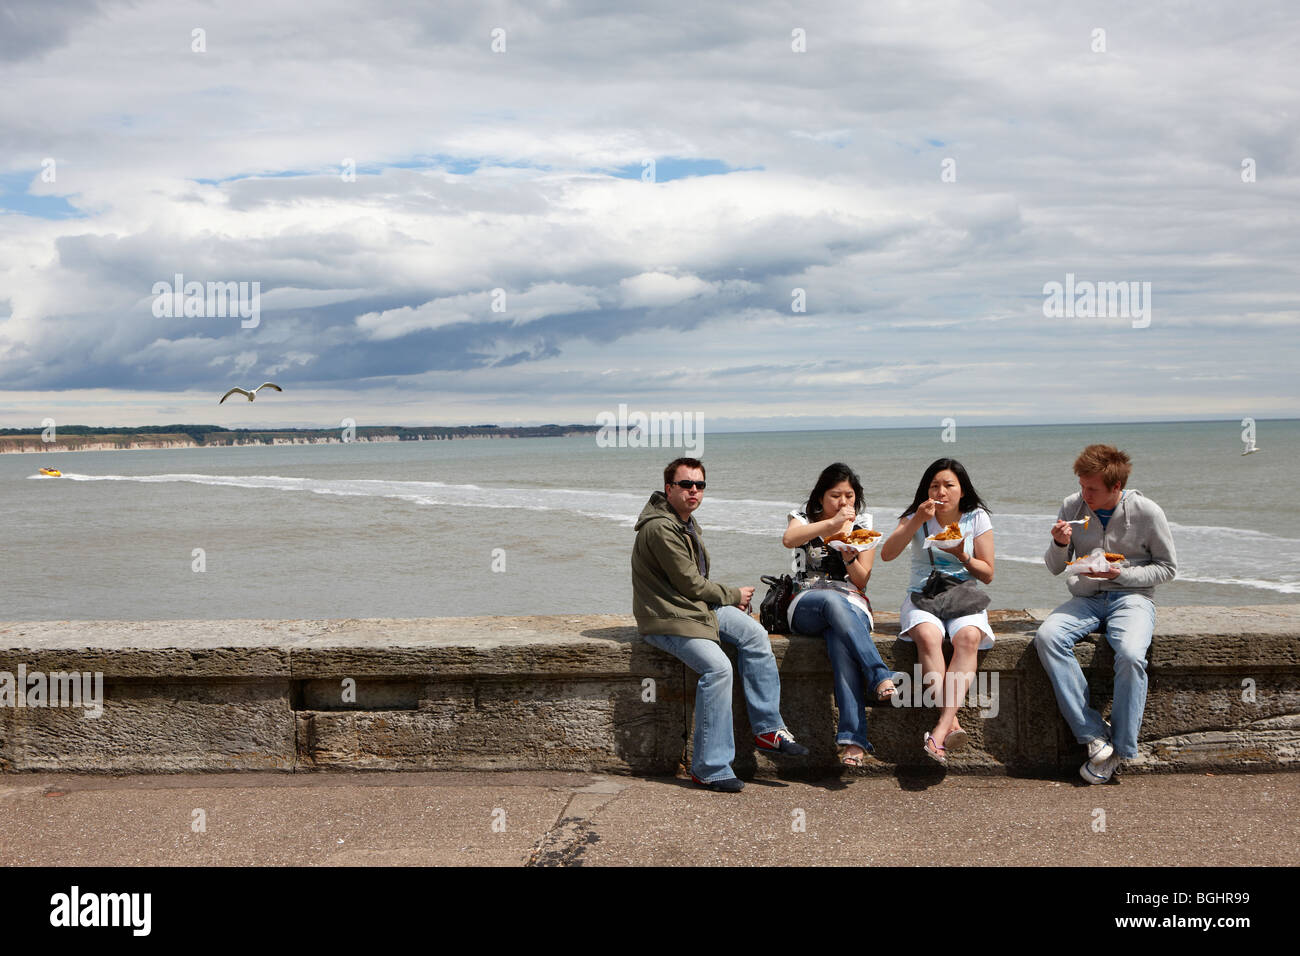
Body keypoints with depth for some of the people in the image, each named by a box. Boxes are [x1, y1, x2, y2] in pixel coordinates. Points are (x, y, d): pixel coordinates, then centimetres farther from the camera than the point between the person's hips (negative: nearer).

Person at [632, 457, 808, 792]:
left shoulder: (686, 521, 14)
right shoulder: (660, 528, -19)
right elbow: (690, 584, -17)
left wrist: (730, 597, 2)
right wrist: (733, 595, -2)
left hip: (698, 605, 10)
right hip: (665, 618, -10)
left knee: (755, 635, -4)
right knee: (718, 666, -26)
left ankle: (768, 730, 0)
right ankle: (710, 768, -20)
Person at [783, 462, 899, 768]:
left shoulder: (863, 524, 15)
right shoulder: (805, 517, 12)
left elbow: (862, 580, 8)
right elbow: (788, 539, -15)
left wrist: (850, 556, -12)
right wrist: (833, 523, -22)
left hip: (851, 604, 0)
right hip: (807, 604, 0)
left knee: (841, 643, -37)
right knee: (833, 600, -40)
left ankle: (853, 738, -48)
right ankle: (881, 677, -51)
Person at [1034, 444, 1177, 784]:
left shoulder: (1146, 512, -6)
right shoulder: (1073, 507, 2)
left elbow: (1167, 568, 2)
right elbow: (1054, 567, 11)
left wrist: (1121, 574, -12)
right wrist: (1060, 544, -13)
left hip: (1132, 597, -3)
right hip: (1086, 599, 3)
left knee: (1131, 654, -35)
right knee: (1047, 637, -28)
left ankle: (1120, 747, -16)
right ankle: (1094, 735, -24)